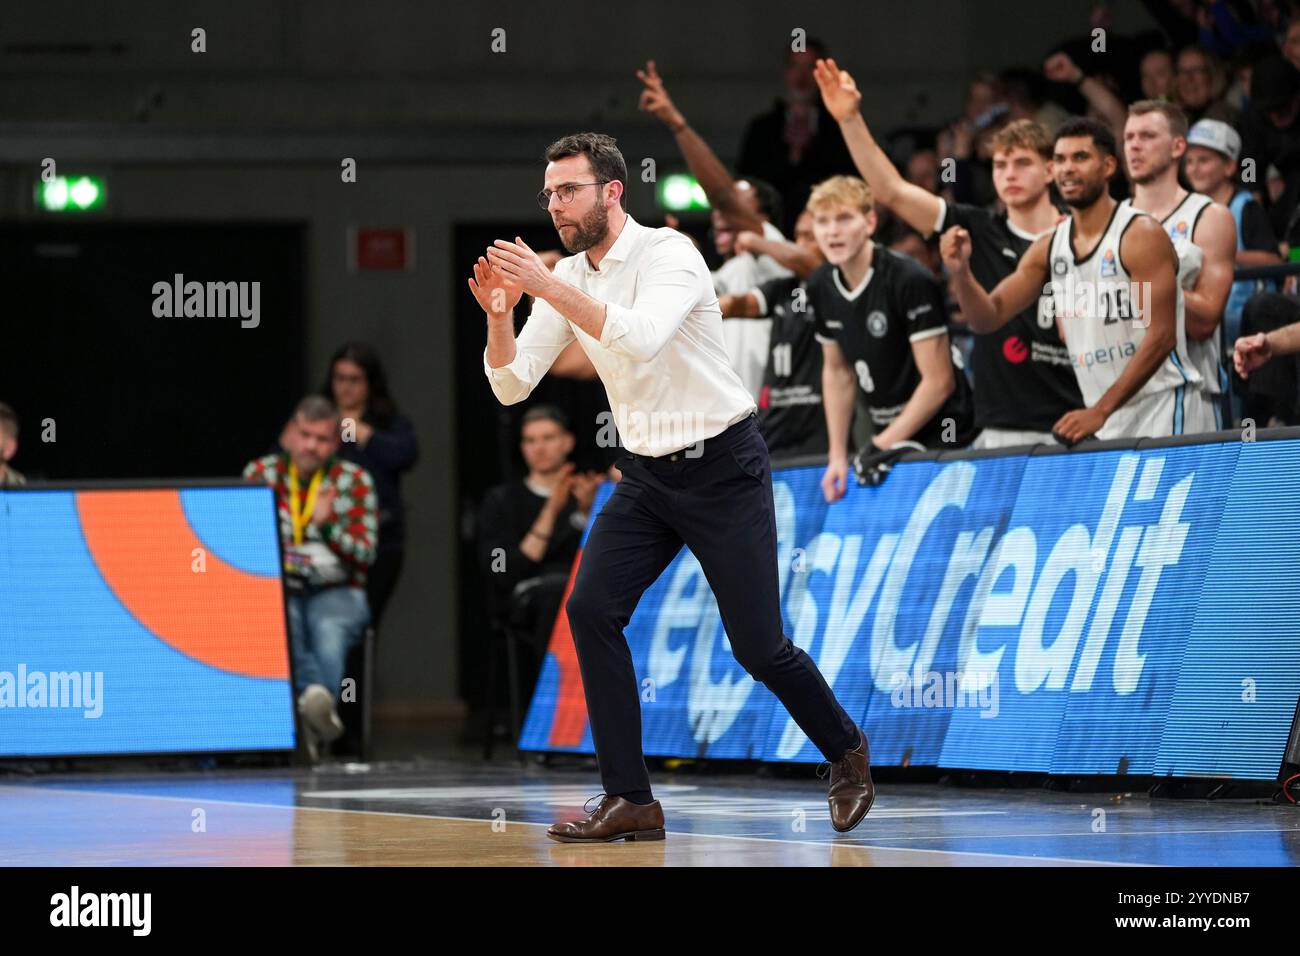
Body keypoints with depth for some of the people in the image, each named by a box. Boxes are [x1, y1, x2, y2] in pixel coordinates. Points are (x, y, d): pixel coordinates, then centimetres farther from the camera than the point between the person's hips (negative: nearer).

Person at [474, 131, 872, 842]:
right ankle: (630, 800, -11)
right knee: (590, 609, -14)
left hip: (723, 469, -6)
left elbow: (640, 338, -36)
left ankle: (845, 750, 24)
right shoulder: (567, 279, 3)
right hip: (645, 476, 6)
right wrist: (499, 315, -19)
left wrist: (549, 288, -38)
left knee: (757, 644, -4)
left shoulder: (668, 254, -17)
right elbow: (512, 385, -1)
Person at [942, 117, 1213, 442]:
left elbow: (1160, 337, -17)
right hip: (1104, 425, 6)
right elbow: (988, 317, 10)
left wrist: (1100, 410, -22)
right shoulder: (1049, 250, 10)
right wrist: (960, 272, -11)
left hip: (1162, 404, -6)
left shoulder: (1141, 236, -11)